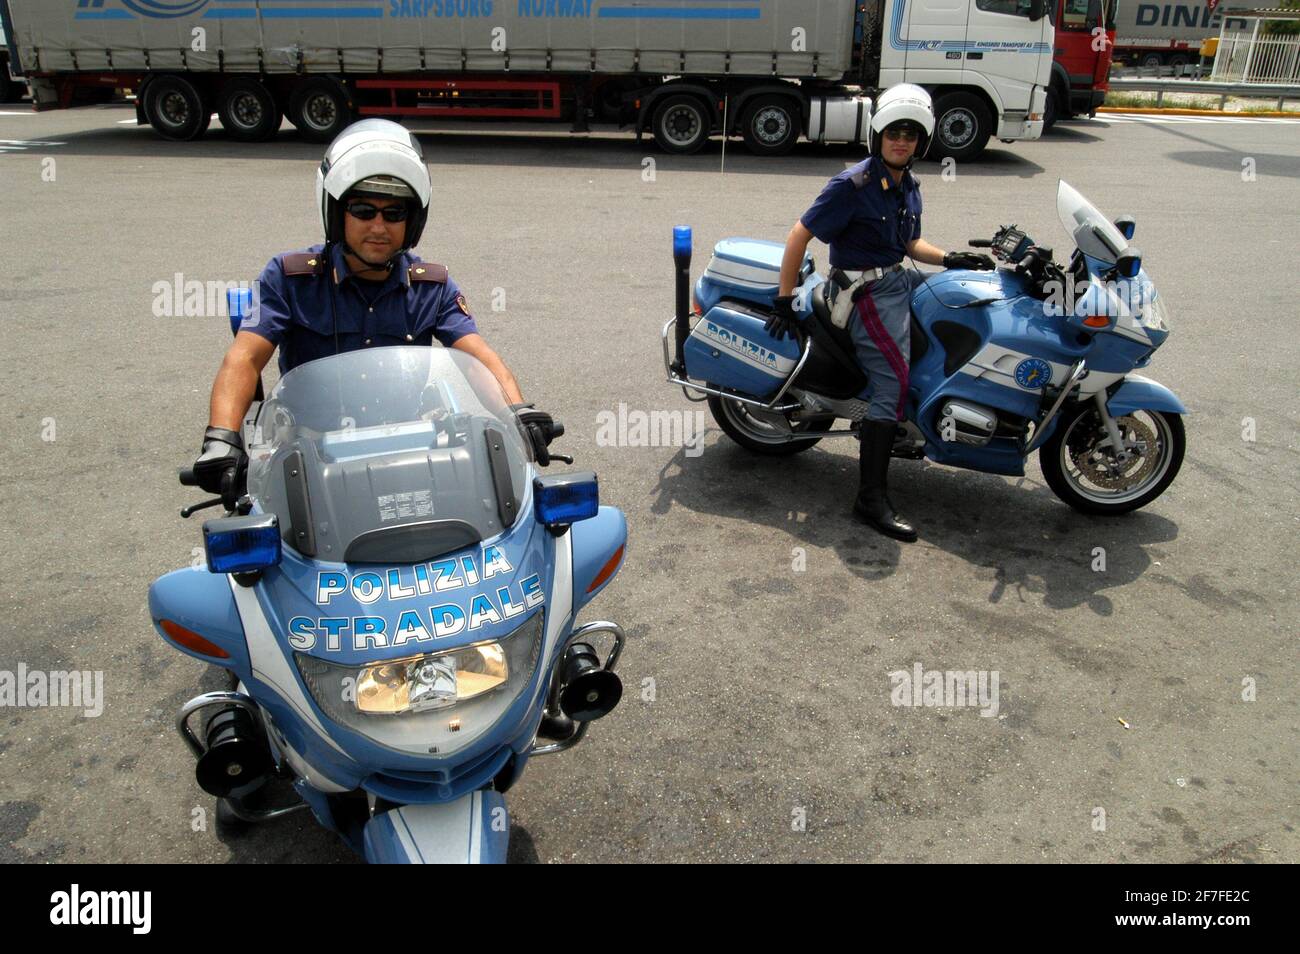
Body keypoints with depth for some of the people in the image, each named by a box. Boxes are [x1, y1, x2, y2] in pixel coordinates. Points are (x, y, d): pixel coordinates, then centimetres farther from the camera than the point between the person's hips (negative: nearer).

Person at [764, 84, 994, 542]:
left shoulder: (908, 186, 11)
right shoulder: (852, 185, -15)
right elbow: (799, 235, -15)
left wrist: (950, 258, 4)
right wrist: (785, 300, -18)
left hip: (902, 280, 9)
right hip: (869, 293, -9)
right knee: (894, 383, -20)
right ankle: (871, 499, -17)